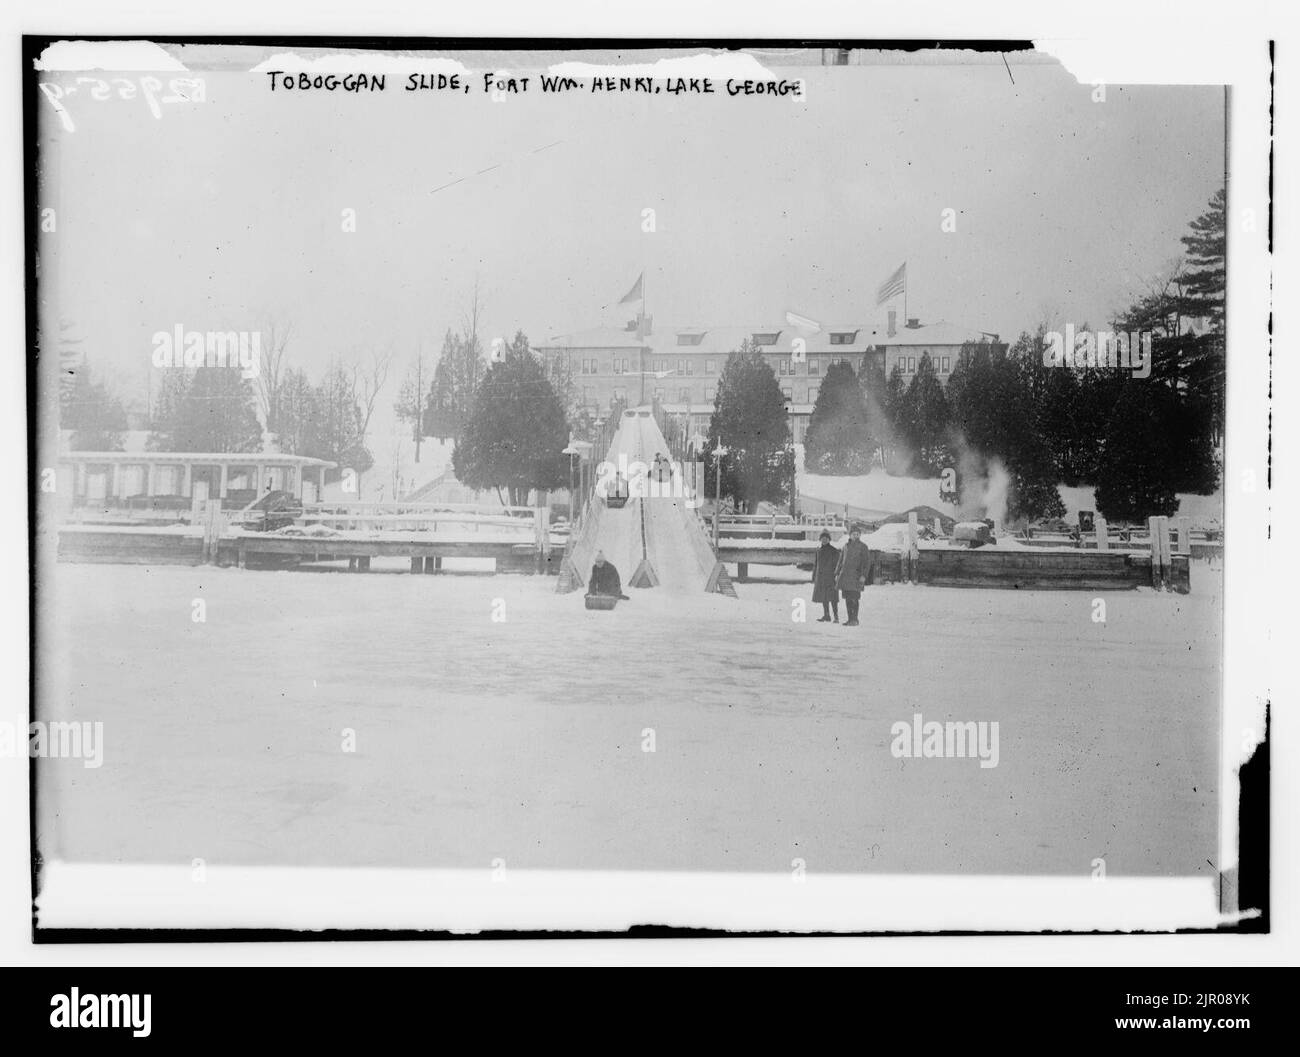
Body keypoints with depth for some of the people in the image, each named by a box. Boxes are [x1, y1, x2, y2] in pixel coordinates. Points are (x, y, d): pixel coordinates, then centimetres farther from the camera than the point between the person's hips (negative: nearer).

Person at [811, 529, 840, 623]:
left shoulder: (834, 551, -5)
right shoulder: (819, 550, 11)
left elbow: (836, 565, -7)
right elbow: (815, 565, 16)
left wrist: (836, 576, -15)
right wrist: (814, 578, 14)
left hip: (830, 577, -6)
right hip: (820, 577, 6)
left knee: (832, 598, -9)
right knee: (823, 598, 10)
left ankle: (836, 617, -8)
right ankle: (826, 616, 18)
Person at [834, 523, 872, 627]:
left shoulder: (862, 546, -2)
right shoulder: (846, 546, 15)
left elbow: (867, 562, -7)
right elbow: (841, 560, 21)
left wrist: (863, 575, -15)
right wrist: (837, 573, 16)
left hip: (855, 576, -6)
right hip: (845, 576, 6)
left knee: (854, 598, -9)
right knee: (847, 599, 7)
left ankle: (855, 620, -5)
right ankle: (850, 619, 13)